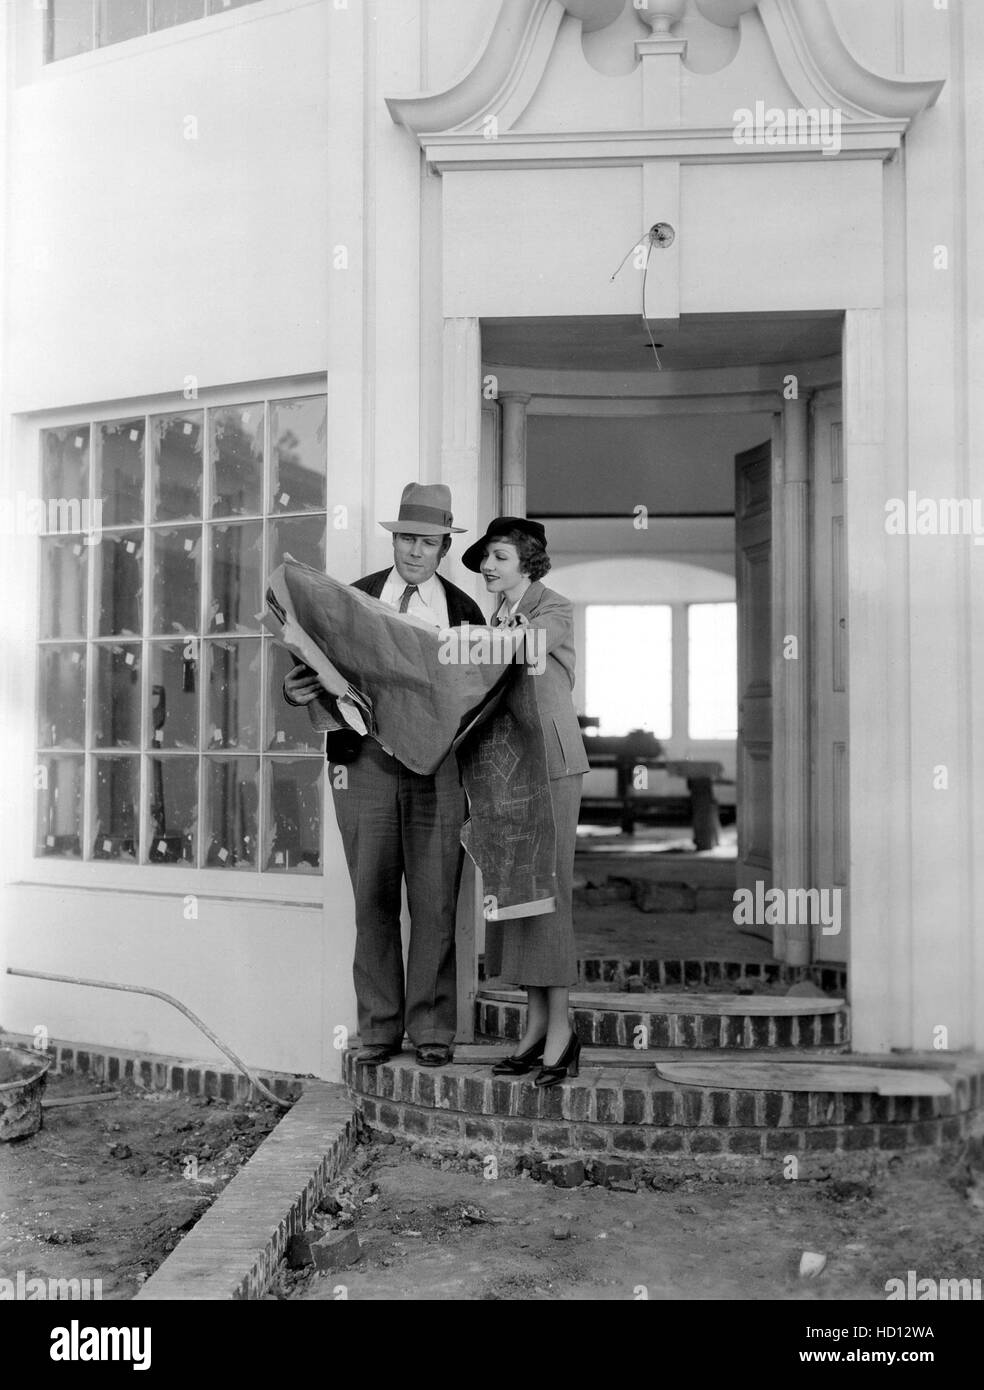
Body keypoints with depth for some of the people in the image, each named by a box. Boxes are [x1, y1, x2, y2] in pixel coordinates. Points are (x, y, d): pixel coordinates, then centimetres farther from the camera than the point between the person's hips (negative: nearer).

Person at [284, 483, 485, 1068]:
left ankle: (432, 1030, 10)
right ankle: (379, 1028, 12)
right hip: (365, 761, 1)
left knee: (434, 903, 0)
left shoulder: (463, 610, 9)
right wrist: (298, 689, -15)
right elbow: (319, 672, 7)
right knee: (373, 900, 3)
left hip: (437, 764, 0)